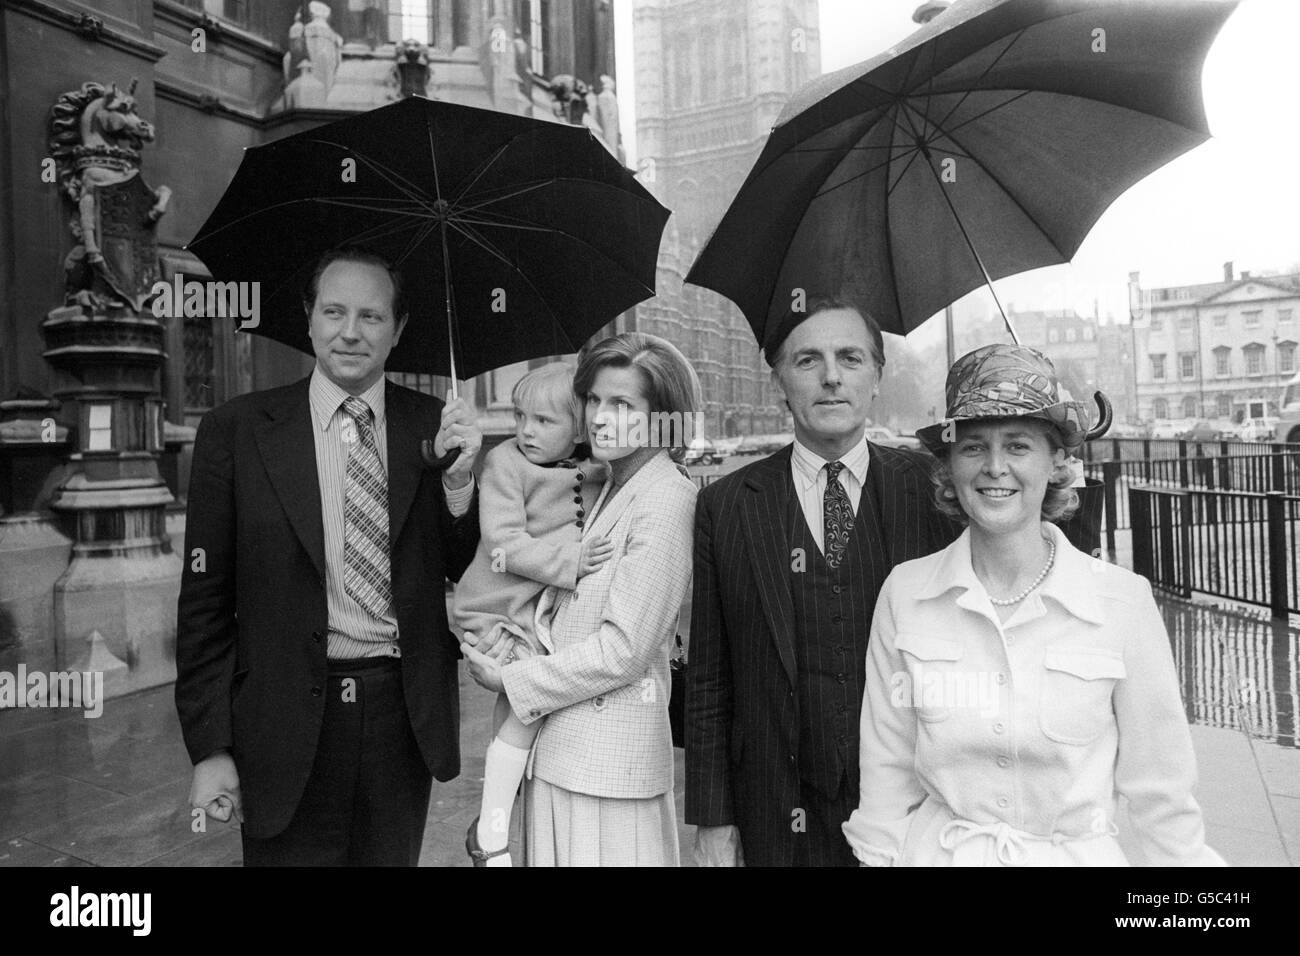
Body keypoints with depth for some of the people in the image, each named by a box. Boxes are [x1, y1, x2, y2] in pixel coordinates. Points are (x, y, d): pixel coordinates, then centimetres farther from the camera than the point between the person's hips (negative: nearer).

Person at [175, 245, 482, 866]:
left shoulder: (433, 427, -1)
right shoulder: (236, 430, -5)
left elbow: (461, 572, 3)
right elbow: (204, 600, -3)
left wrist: (459, 477, -15)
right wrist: (210, 749, -4)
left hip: (404, 715, 2)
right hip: (289, 723, -2)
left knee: (392, 858, 19)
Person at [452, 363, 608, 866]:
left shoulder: (596, 473, 2)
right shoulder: (504, 464, -14)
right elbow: (505, 544, -21)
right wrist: (569, 559, -31)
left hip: (550, 612, 6)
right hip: (497, 611, -6)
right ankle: (489, 831, -2)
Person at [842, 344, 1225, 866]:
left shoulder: (1124, 600, -16)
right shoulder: (903, 593, -12)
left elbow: (1158, 789, -6)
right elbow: (888, 769, -4)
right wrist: (882, 852, -1)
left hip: (1079, 853, 0)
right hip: (938, 850, 1)